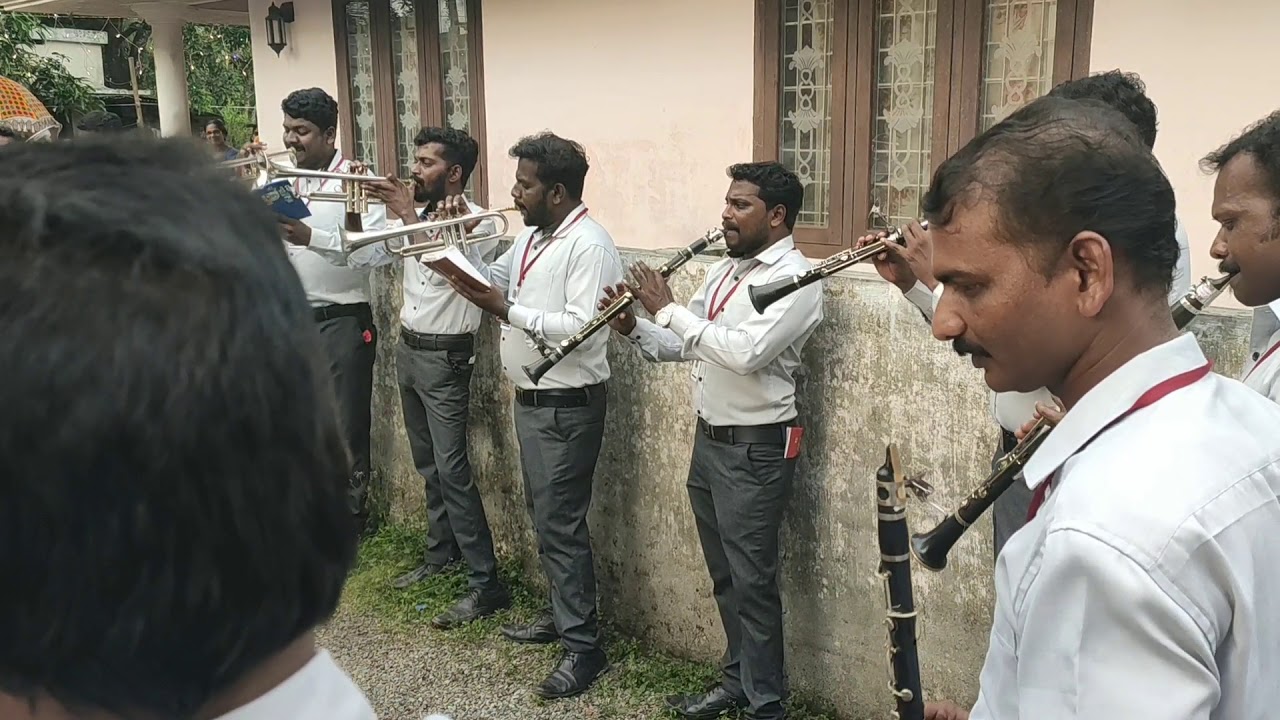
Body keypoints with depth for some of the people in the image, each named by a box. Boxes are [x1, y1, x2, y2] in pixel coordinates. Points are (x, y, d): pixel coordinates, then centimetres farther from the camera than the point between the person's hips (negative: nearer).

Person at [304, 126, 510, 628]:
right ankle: (441, 552, 32)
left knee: (452, 470, -10)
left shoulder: (479, 223, -12)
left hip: (445, 359, -8)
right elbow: (357, 254, 10)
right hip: (408, 350, 8)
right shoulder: (415, 216, 10)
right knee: (428, 466, 17)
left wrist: (407, 215, -29)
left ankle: (487, 584, -5)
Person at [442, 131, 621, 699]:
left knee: (560, 524, -4)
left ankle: (583, 645, 7)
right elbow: (494, 283, 16)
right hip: (530, 400, 10)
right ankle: (563, 614, 34)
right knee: (544, 515, 18)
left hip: (567, 407, -9)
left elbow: (581, 328, -27)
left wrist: (506, 311, -26)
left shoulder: (589, 246, -18)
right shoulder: (531, 237, 11)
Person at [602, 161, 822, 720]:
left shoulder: (795, 279, -15)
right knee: (724, 575, 18)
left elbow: (744, 353, -29)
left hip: (755, 448, -8)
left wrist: (668, 307, -22)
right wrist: (635, 329, -4)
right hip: (708, 438, 8)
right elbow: (684, 345, 16)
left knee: (752, 582, 1)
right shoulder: (724, 269, 12)